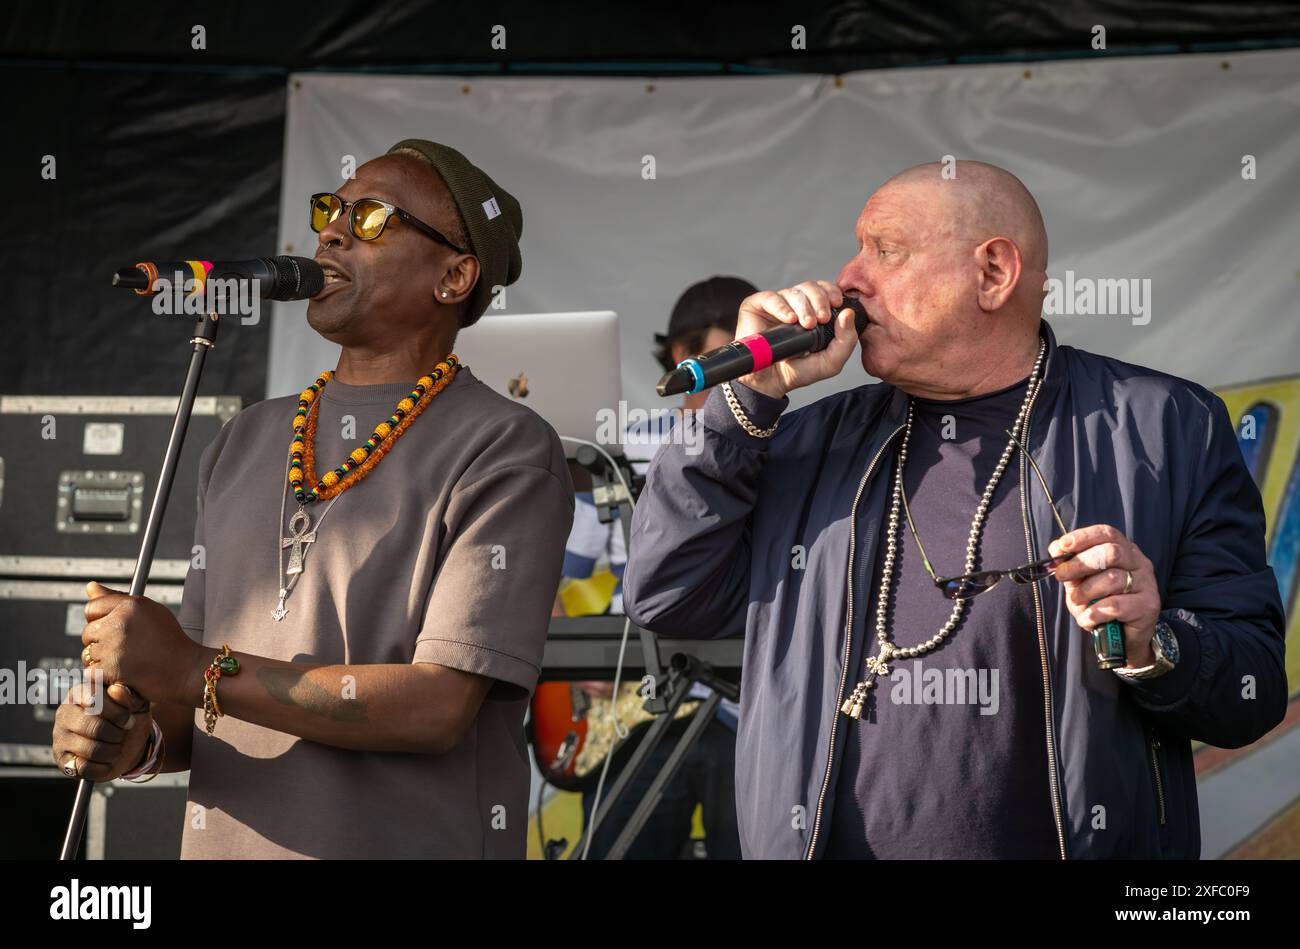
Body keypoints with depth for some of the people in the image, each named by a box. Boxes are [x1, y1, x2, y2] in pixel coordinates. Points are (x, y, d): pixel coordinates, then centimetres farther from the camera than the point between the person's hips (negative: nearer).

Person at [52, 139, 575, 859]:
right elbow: (198, 699, 11)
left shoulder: (508, 454, -11)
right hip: (222, 842, 5)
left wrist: (198, 671, -18)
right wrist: (139, 738, -10)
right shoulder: (247, 441, 9)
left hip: (412, 841, -5)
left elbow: (440, 707, -20)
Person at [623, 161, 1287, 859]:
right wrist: (752, 392, -5)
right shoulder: (820, 442, 7)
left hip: (1070, 841, -3)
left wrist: (1149, 650, -25)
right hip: (824, 842, 3)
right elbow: (666, 599, -1)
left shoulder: (1168, 429, -3)